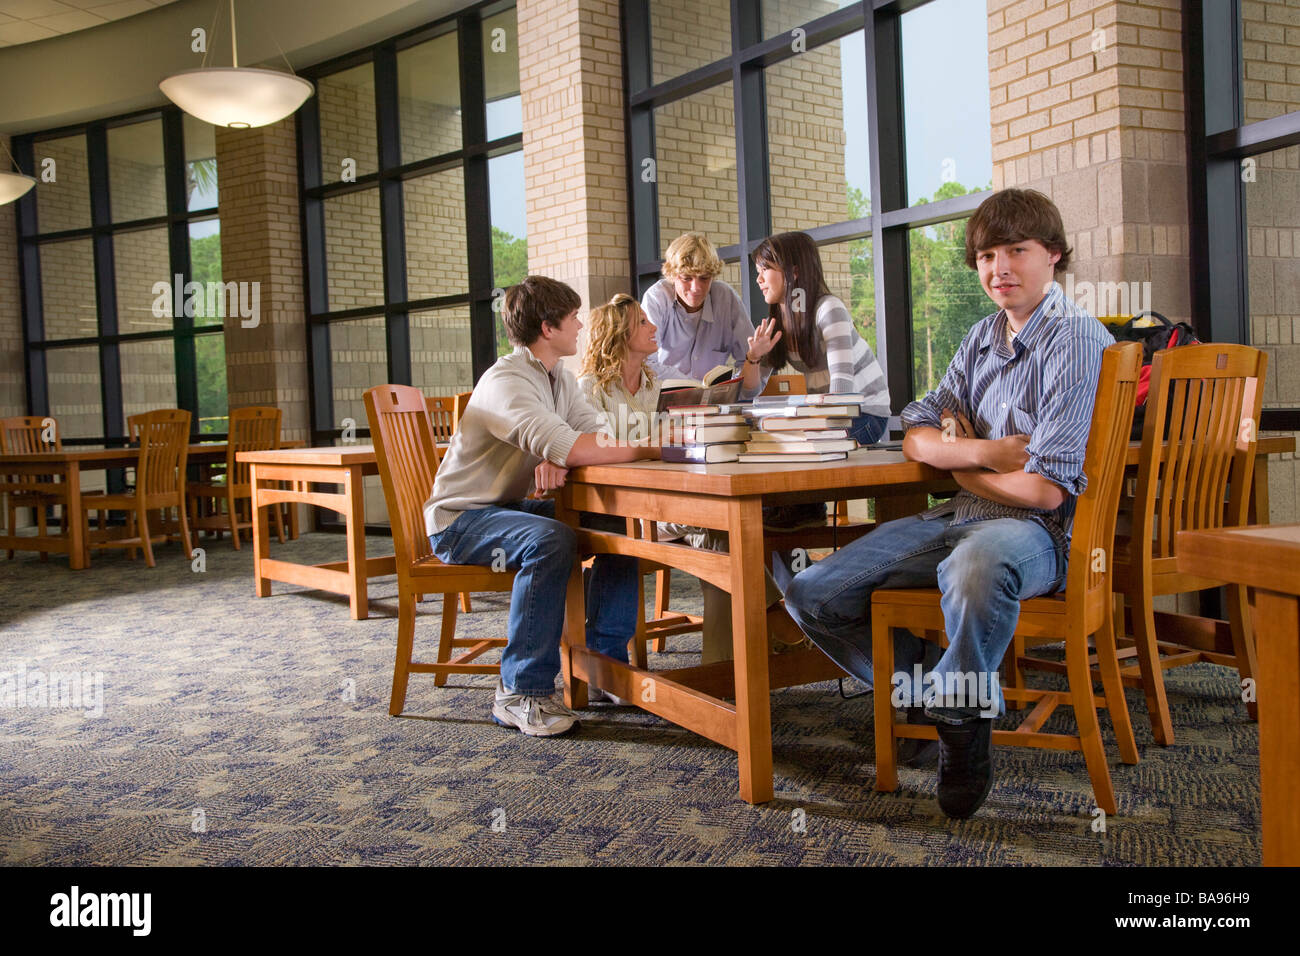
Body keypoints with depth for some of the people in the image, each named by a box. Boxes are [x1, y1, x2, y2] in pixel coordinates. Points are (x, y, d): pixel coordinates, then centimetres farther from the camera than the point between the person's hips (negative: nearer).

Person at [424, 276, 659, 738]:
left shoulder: (559, 378, 8)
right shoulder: (507, 381, -23)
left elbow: (599, 433, -4)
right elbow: (571, 449, -36)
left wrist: (559, 459, -27)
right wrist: (649, 448, -25)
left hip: (509, 507, 9)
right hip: (460, 518, -9)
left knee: (620, 525, -2)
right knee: (549, 540, -35)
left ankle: (604, 662, 5)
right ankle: (521, 693, -25)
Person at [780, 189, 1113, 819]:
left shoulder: (1077, 341, -9)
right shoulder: (984, 337, 15)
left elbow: (1046, 489, -18)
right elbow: (916, 436, 11)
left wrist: (956, 460, -1)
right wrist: (984, 450, -10)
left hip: (1041, 530, -7)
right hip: (961, 517, 7)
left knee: (977, 564, -44)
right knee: (811, 595, -5)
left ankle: (961, 718, -17)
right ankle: (924, 693, 13)